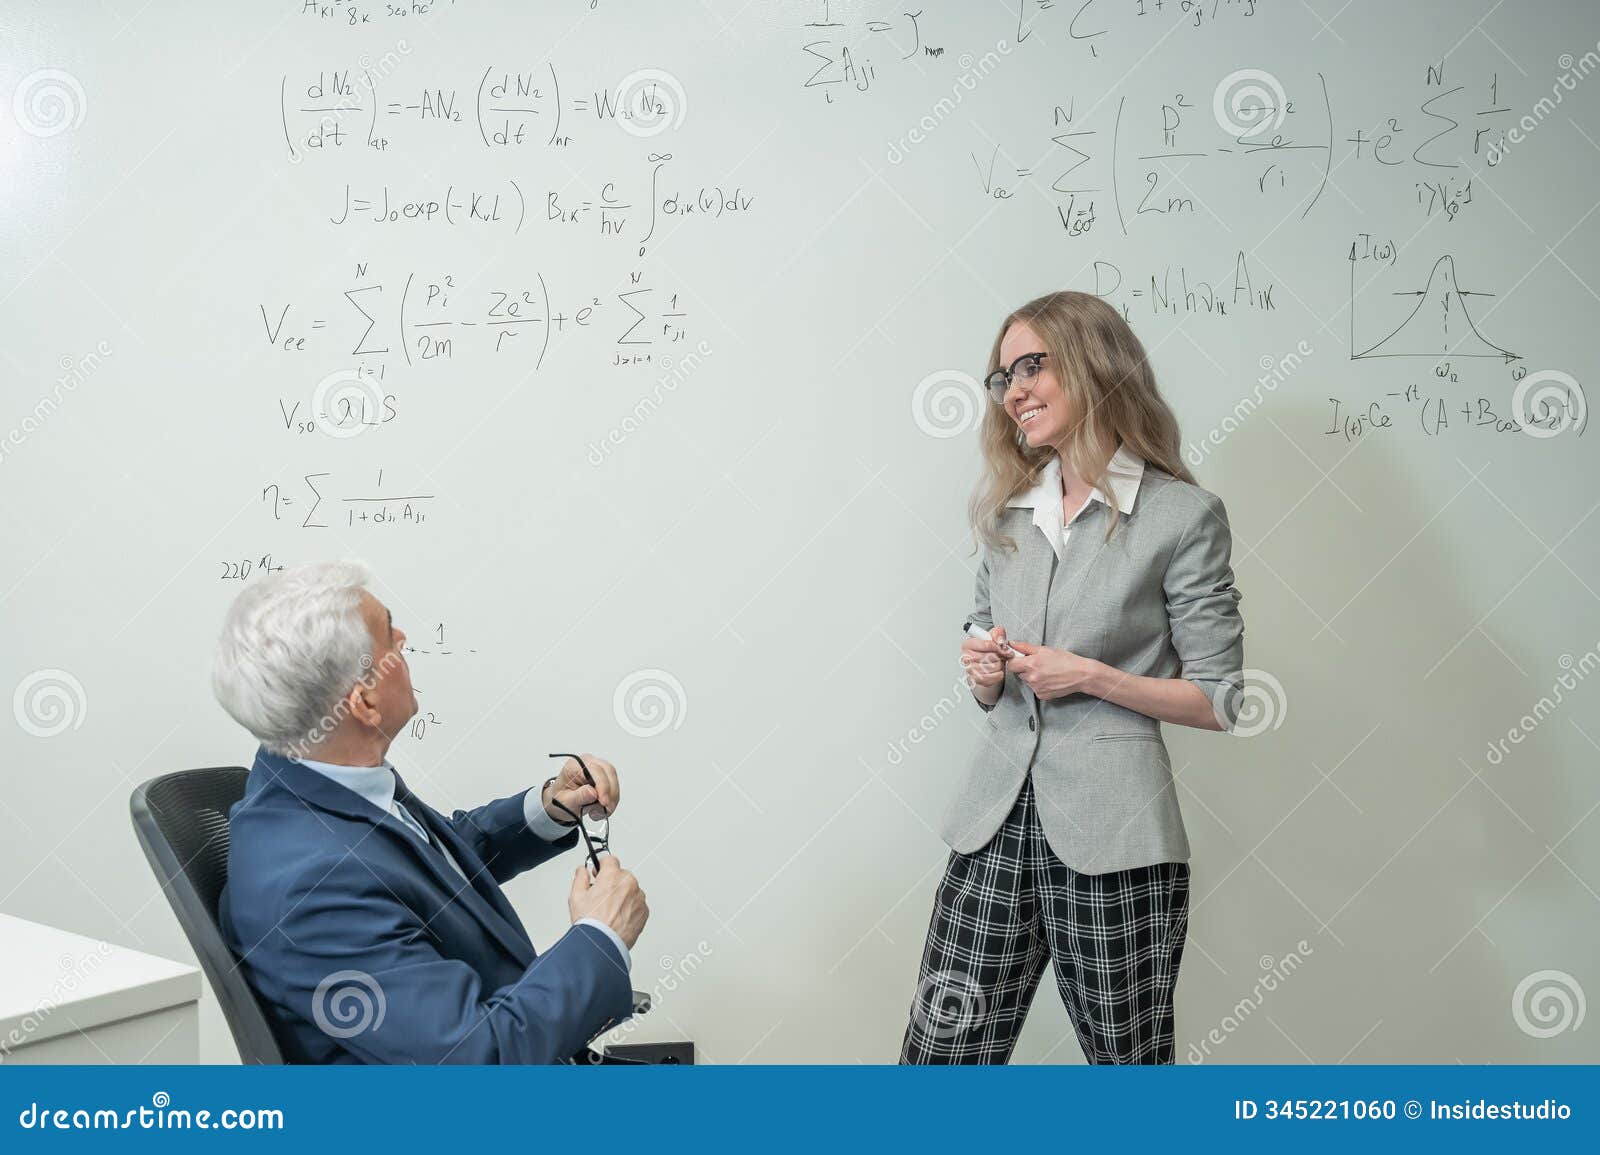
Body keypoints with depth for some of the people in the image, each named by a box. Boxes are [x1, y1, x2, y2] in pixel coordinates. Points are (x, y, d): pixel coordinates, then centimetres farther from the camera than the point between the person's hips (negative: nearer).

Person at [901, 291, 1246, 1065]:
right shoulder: (1005, 508, 14)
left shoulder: (1183, 515, -3)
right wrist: (984, 674, -1)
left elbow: (1218, 700, -3)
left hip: (1109, 833, -4)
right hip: (997, 823, 5)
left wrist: (1089, 676, -13)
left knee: (1126, 1058, 6)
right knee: (940, 1051, 2)